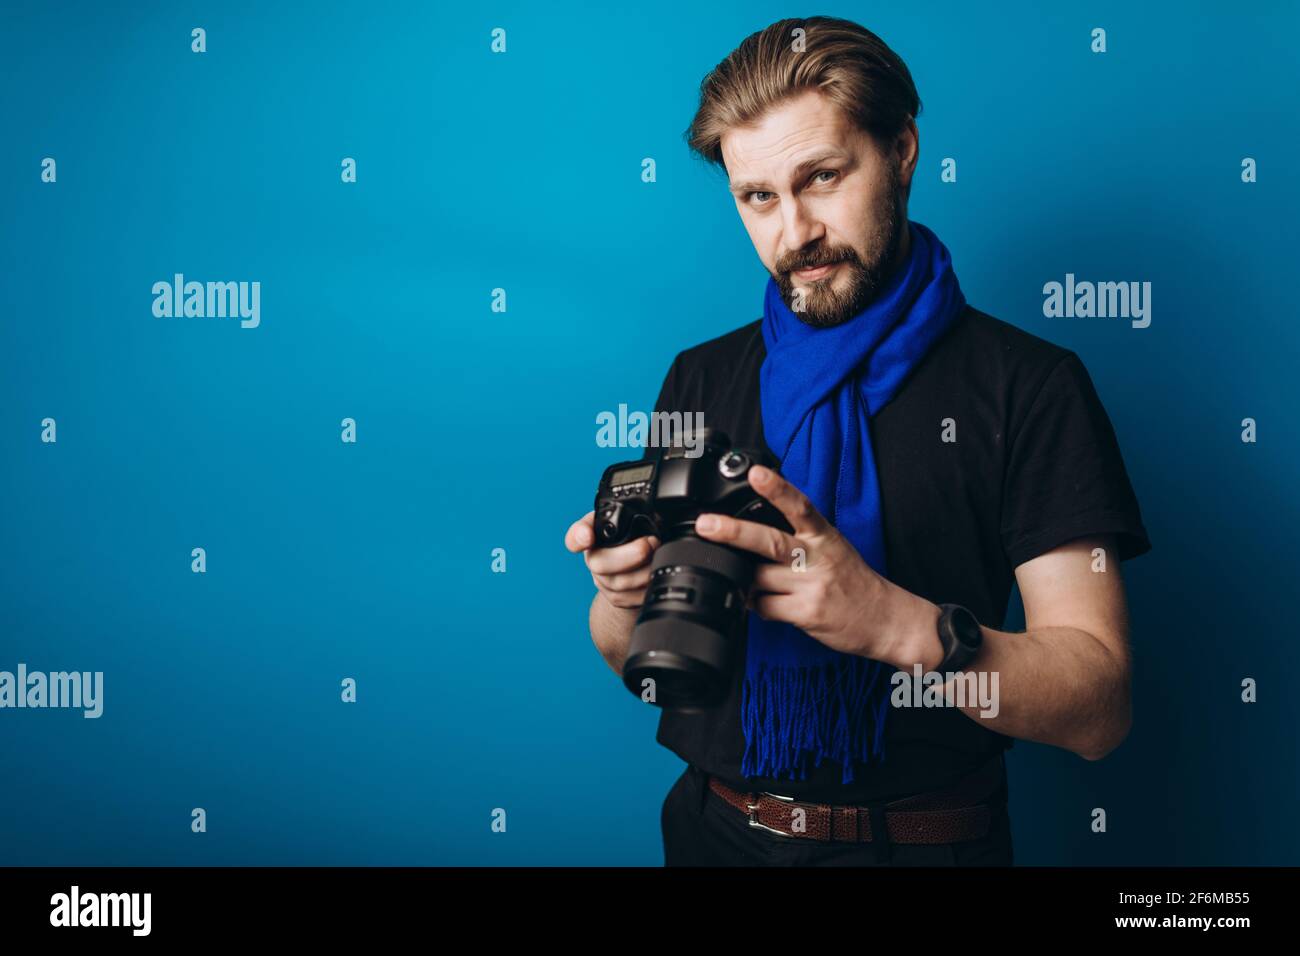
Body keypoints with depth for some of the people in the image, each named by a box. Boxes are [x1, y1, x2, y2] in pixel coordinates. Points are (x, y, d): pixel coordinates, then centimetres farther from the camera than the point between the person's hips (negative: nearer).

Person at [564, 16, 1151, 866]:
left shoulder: (1028, 383, -10)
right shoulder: (699, 379, 3)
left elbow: (1098, 709, -16)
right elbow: (634, 664, 4)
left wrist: (898, 623, -31)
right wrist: (626, 593, -18)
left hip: (923, 840, -3)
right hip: (715, 828, 4)